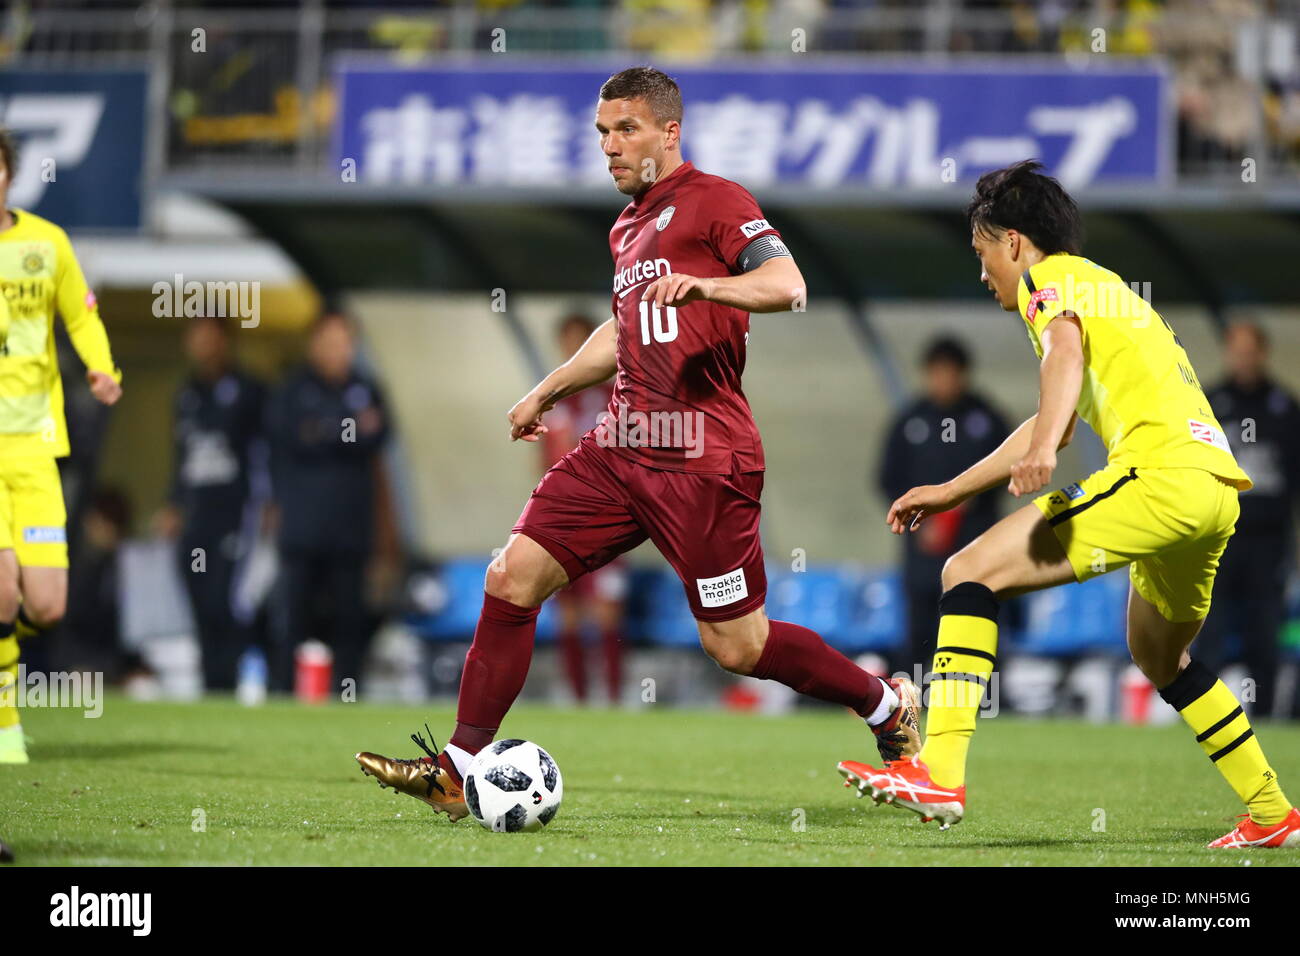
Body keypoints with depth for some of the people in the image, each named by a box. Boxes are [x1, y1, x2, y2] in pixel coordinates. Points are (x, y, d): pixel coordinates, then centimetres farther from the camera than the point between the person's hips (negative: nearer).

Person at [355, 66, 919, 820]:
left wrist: (702, 283, -35)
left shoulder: (713, 200, -5)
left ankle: (888, 707, 18)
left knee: (737, 646, -4)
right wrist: (549, 391, 41)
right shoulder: (629, 228, 21)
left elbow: (787, 286, -19)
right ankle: (461, 769, 1)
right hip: (622, 447, 8)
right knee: (512, 579, -3)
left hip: (702, 460, -8)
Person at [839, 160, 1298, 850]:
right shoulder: (1108, 288, 34)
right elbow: (1052, 426, 43)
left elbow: (1065, 352, -19)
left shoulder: (1051, 277, 5)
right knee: (1158, 657, 30)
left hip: (1160, 470, -9)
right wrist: (950, 492, 46)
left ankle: (940, 773, -21)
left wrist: (1042, 451, -37)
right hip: (1216, 487, 9)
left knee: (971, 573, -10)